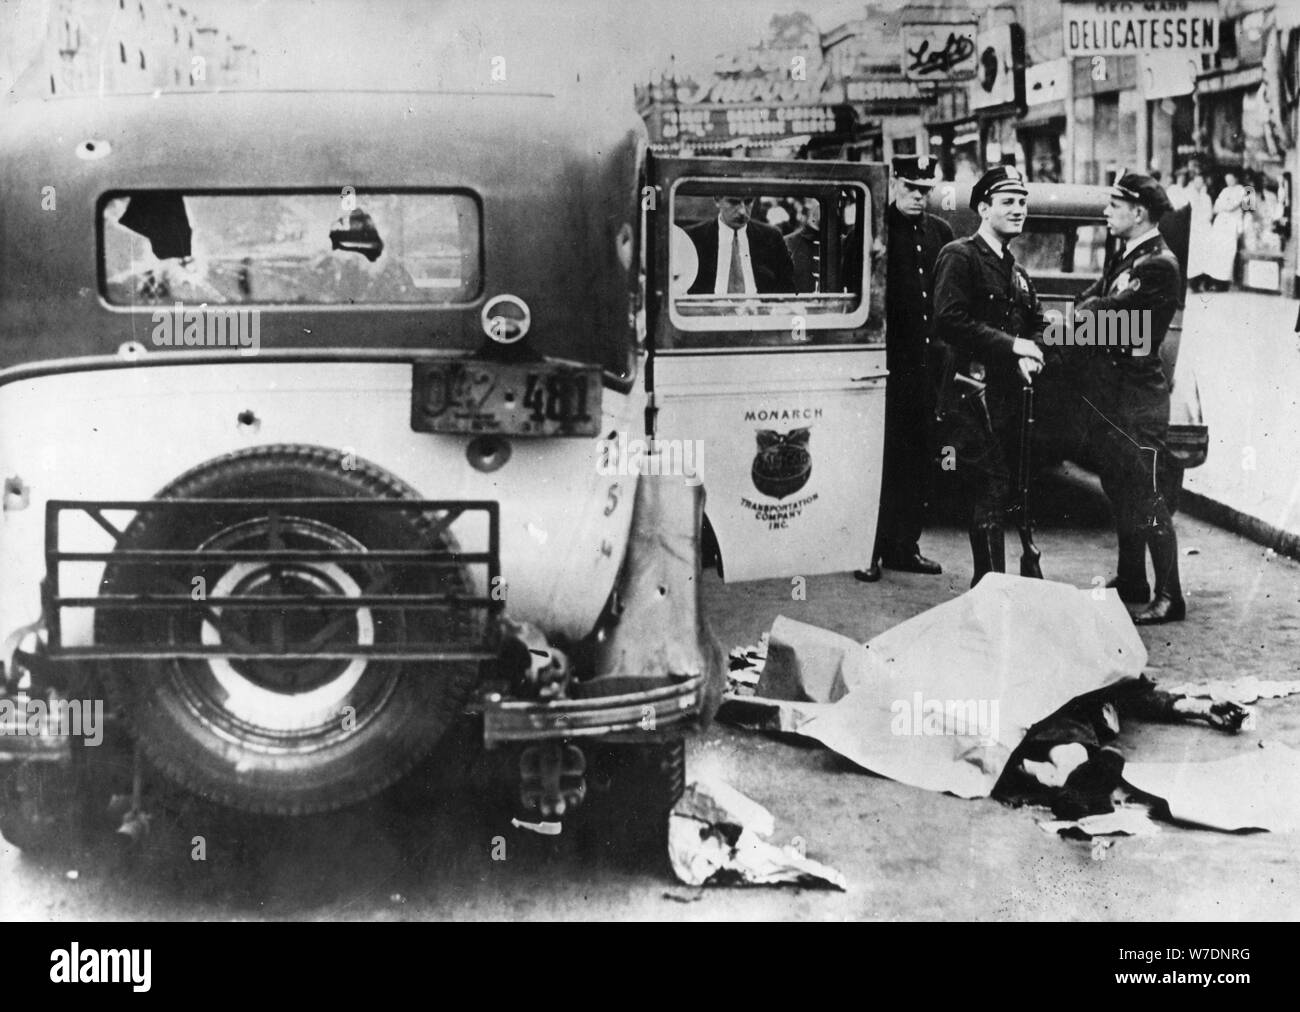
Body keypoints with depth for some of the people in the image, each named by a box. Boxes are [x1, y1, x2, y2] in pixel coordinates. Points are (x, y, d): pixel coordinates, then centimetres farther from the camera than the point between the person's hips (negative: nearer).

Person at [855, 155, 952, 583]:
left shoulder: (940, 232, 13)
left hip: (927, 360, 6)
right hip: (888, 359, -6)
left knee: (918, 458, 9)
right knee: (881, 456, -5)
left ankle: (904, 546, 19)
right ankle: (869, 551, 1)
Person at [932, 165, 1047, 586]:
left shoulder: (1014, 269, 21)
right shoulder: (959, 256, -7)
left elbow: (1037, 324, 24)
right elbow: (949, 322, -20)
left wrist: (1030, 356, 1)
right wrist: (1011, 345, -19)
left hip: (1008, 393, 8)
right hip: (972, 392, -8)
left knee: (996, 489, 11)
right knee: (990, 487, -12)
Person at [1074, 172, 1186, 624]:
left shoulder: (1160, 265, -15)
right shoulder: (1124, 259, 15)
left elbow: (1109, 313, -20)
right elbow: (1084, 305, 10)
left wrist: (1091, 312, -3)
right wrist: (1096, 313, -10)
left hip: (1138, 397, -9)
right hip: (1110, 394, 9)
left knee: (1146, 499, -8)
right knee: (1120, 492, 17)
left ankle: (1169, 596, -3)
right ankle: (1131, 580, 29)